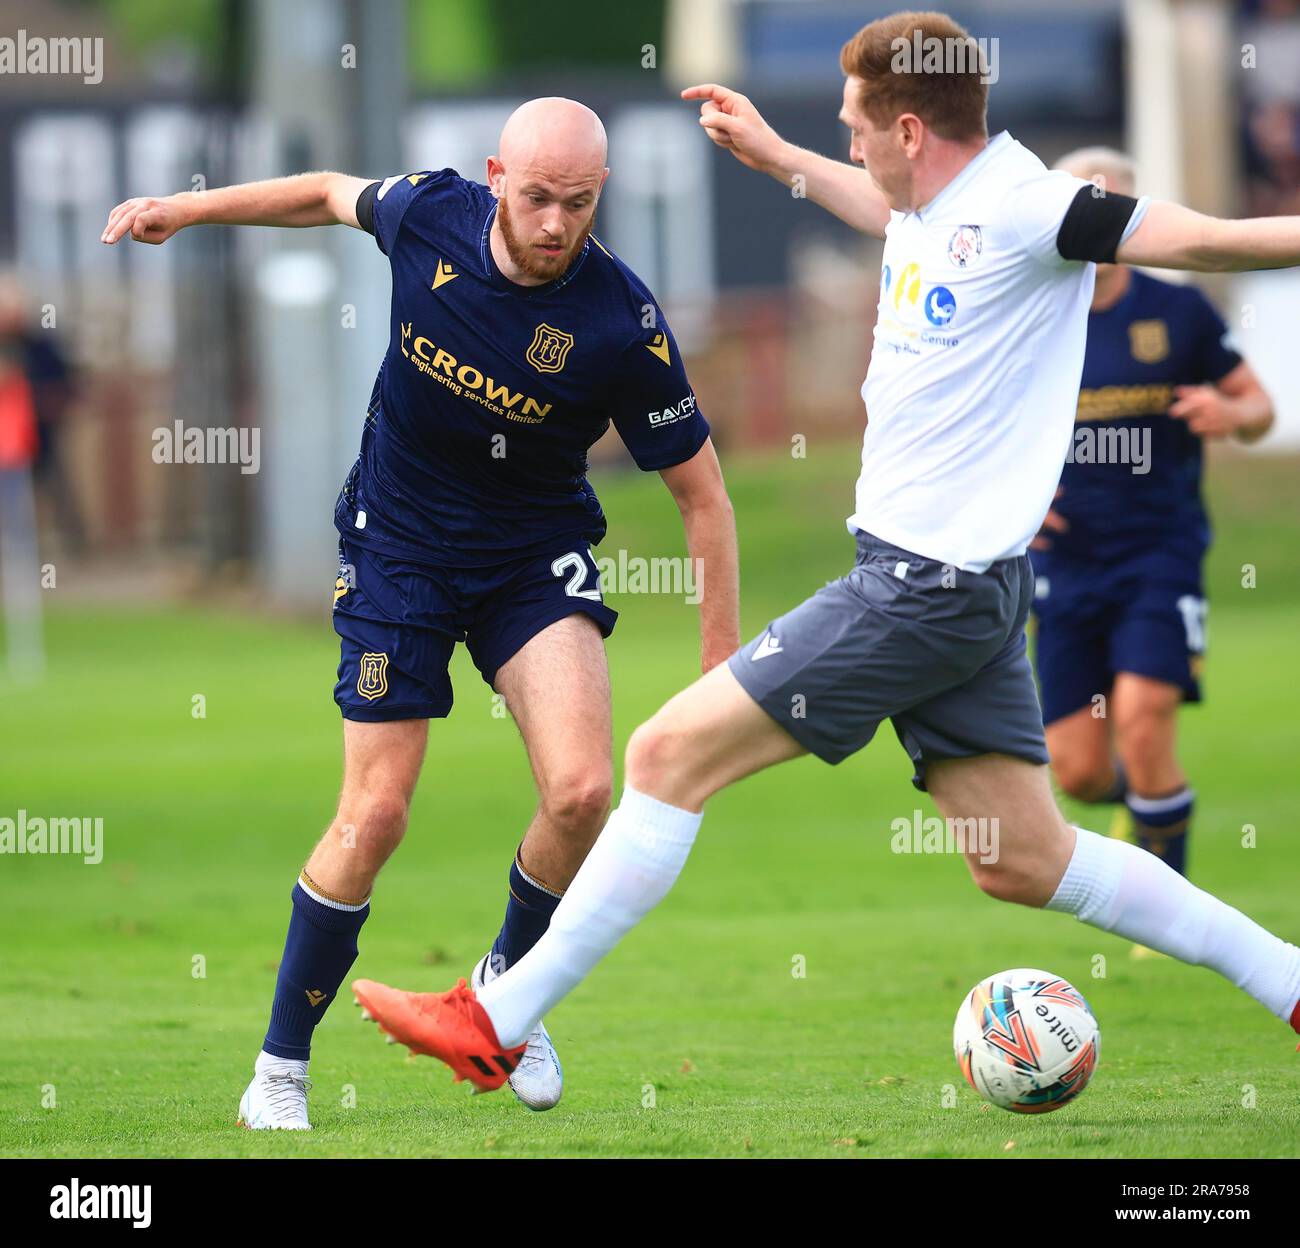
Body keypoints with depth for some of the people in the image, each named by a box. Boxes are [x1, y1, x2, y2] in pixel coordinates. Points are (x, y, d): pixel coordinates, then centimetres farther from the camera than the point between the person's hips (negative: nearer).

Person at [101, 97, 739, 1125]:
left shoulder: (622, 324, -21)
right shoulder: (430, 214, -16)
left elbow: (701, 491, -11)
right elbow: (333, 194, 10)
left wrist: (724, 666, -12)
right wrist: (186, 209, 15)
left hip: (537, 558, -1)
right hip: (398, 548, 1)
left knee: (582, 789, -21)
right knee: (375, 819, -6)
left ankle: (507, 983, 10)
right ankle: (281, 1067, 11)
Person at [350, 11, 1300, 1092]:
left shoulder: (1021, 210, -17)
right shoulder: (941, 209, 10)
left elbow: (1197, 239, -21)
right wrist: (779, 157, 44)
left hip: (928, 587, -10)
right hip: (964, 586, 10)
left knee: (670, 753, -6)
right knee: (1025, 861, 13)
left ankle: (494, 1026, -1)